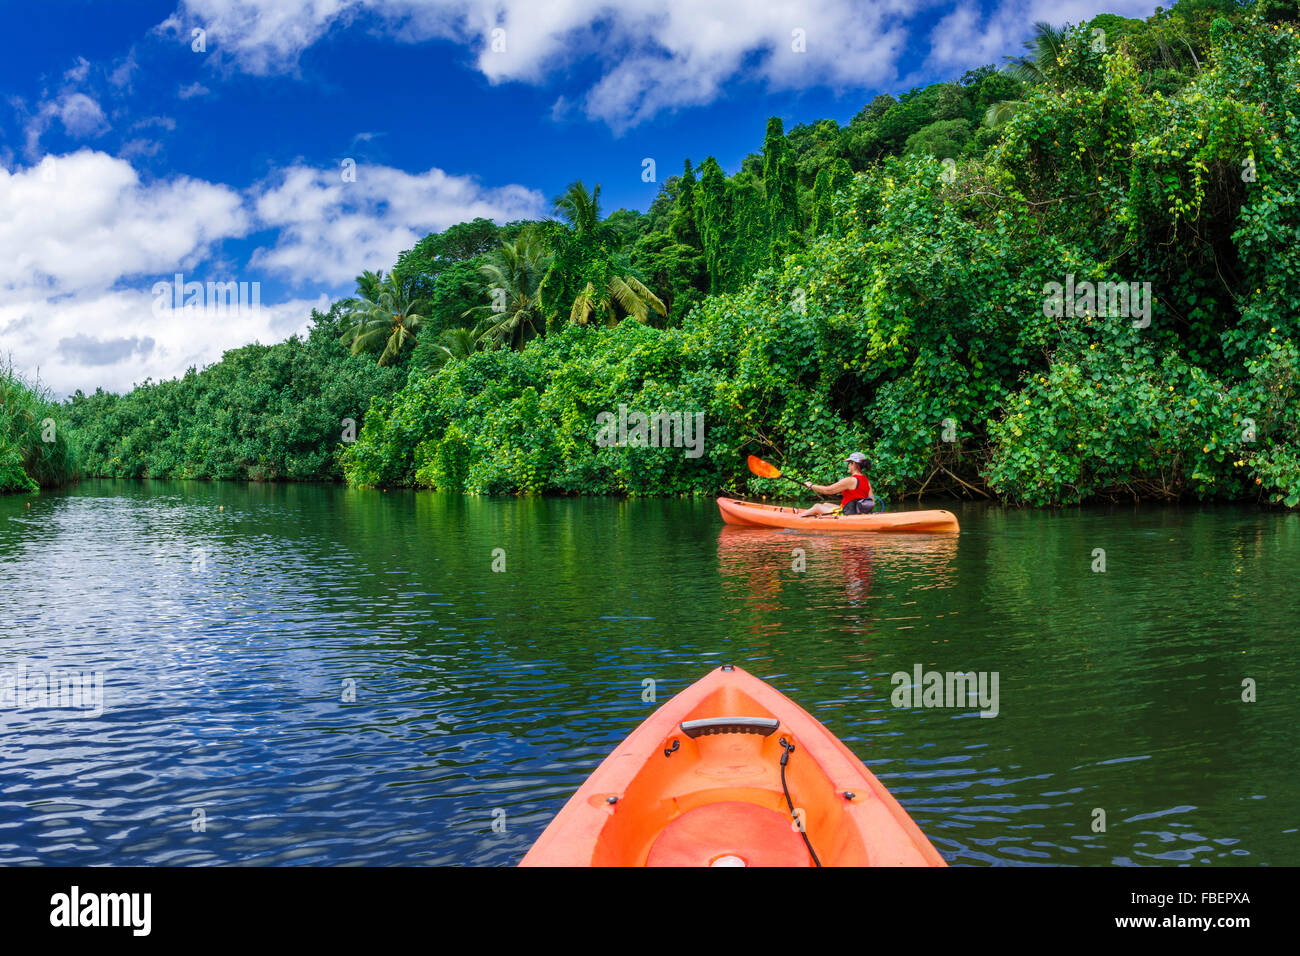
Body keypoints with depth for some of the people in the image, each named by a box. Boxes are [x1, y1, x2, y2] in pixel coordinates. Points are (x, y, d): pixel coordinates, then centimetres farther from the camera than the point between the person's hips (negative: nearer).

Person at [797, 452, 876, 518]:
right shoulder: (867, 482, 4)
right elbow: (872, 501, 5)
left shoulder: (850, 481, -20)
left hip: (848, 513, -8)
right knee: (825, 504, 24)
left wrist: (811, 486, -1)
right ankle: (801, 513, 39)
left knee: (817, 507, 8)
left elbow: (827, 490, -14)